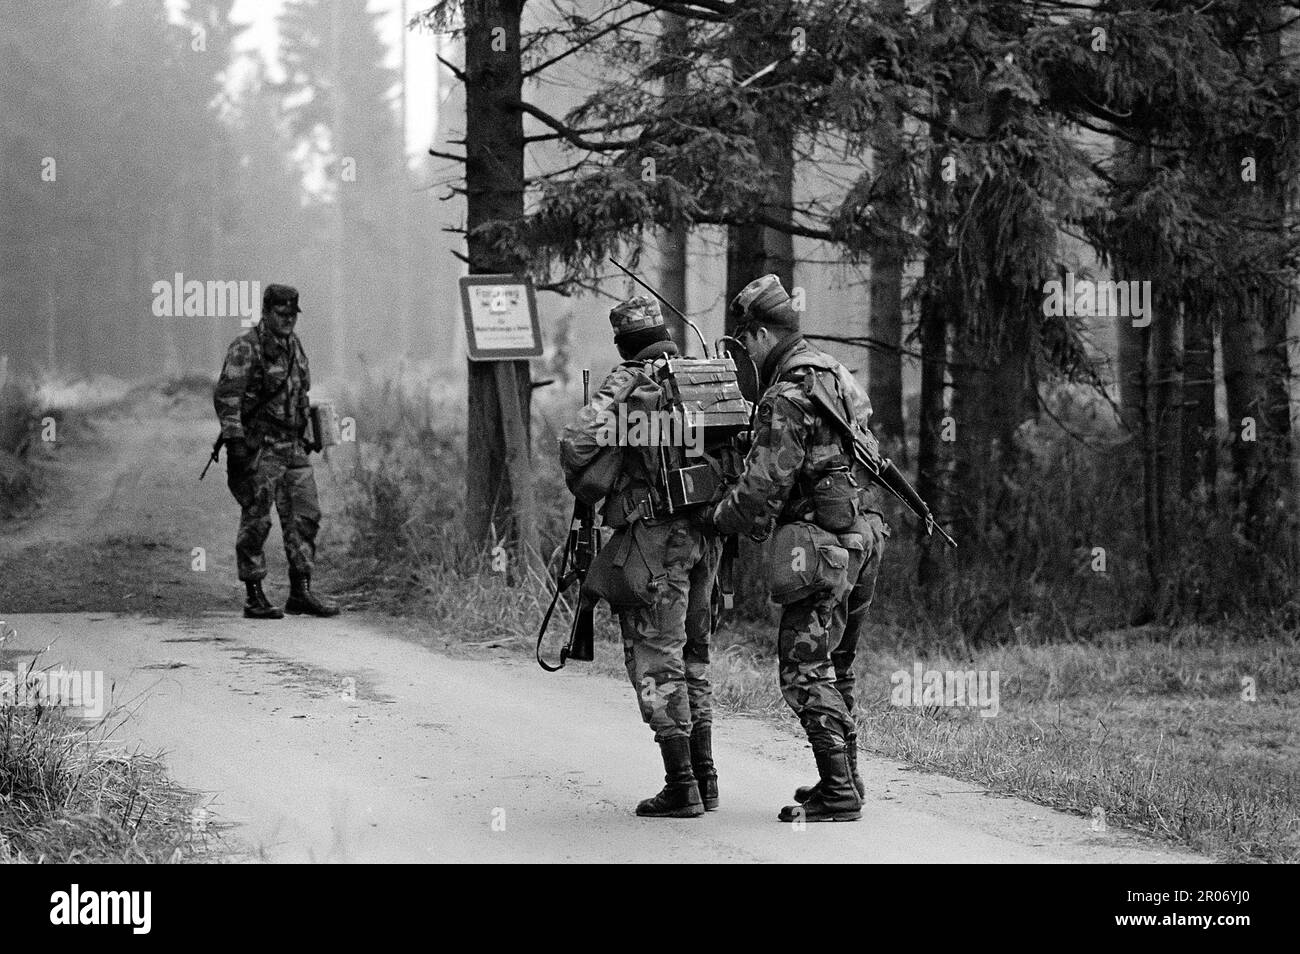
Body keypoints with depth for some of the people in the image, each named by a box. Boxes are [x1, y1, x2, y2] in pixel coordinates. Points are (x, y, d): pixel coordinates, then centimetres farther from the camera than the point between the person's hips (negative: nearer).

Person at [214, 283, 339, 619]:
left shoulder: (293, 346, 13)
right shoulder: (246, 348, -11)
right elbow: (225, 396, -18)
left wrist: (304, 437, 22)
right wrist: (234, 442, -24)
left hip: (292, 448, 8)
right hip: (258, 448, -8)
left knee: (305, 516, 4)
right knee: (256, 521, -3)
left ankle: (300, 592, 8)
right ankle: (255, 598, 2)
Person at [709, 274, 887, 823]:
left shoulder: (786, 397, -15)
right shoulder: (838, 377, 16)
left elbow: (763, 486, -17)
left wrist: (720, 519, 2)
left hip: (820, 545, -9)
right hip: (864, 535, 9)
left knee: (805, 672, -5)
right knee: (834, 669, 18)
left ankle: (839, 795, -8)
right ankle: (844, 780, 23)